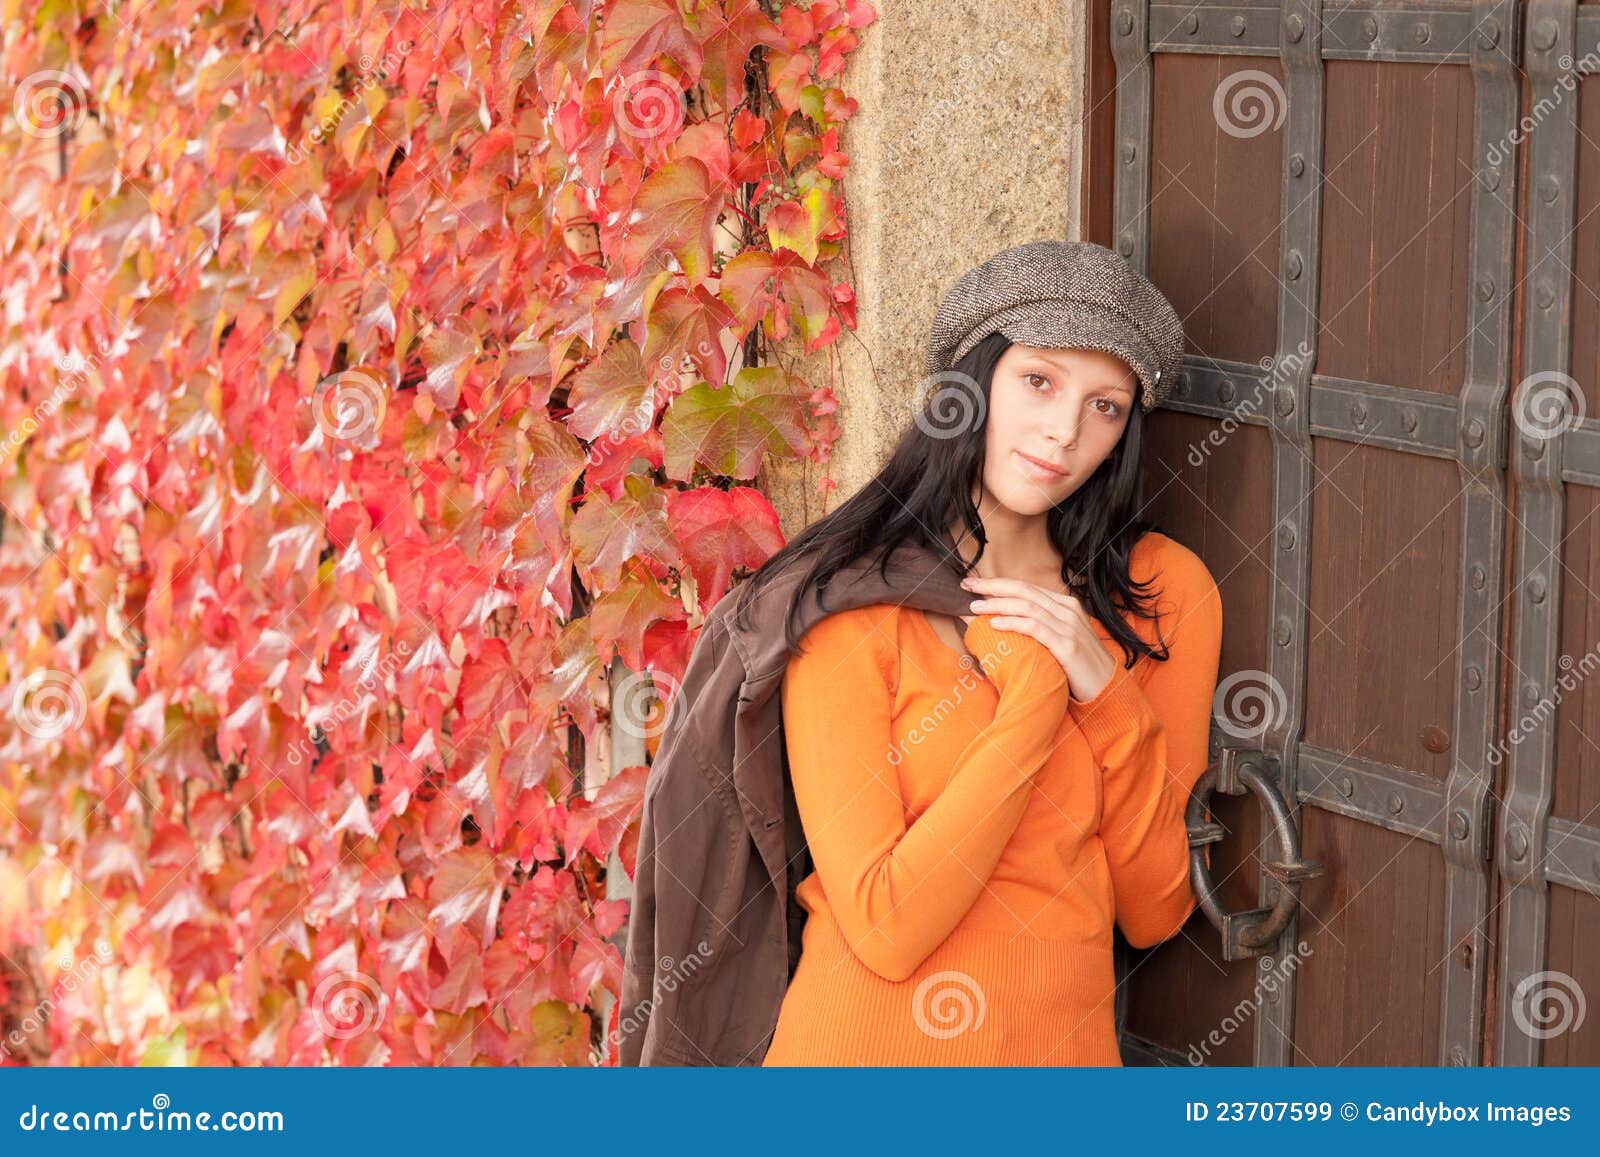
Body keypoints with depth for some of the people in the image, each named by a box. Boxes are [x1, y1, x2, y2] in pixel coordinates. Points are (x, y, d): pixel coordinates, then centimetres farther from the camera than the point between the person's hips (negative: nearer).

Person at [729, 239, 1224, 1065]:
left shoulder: (1165, 591, 3)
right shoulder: (853, 602, -7)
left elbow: (1152, 915, 2)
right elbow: (886, 930, -15)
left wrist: (1106, 693, -10)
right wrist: (1035, 693, -15)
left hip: (1066, 1044, 3)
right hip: (863, 1043, -2)